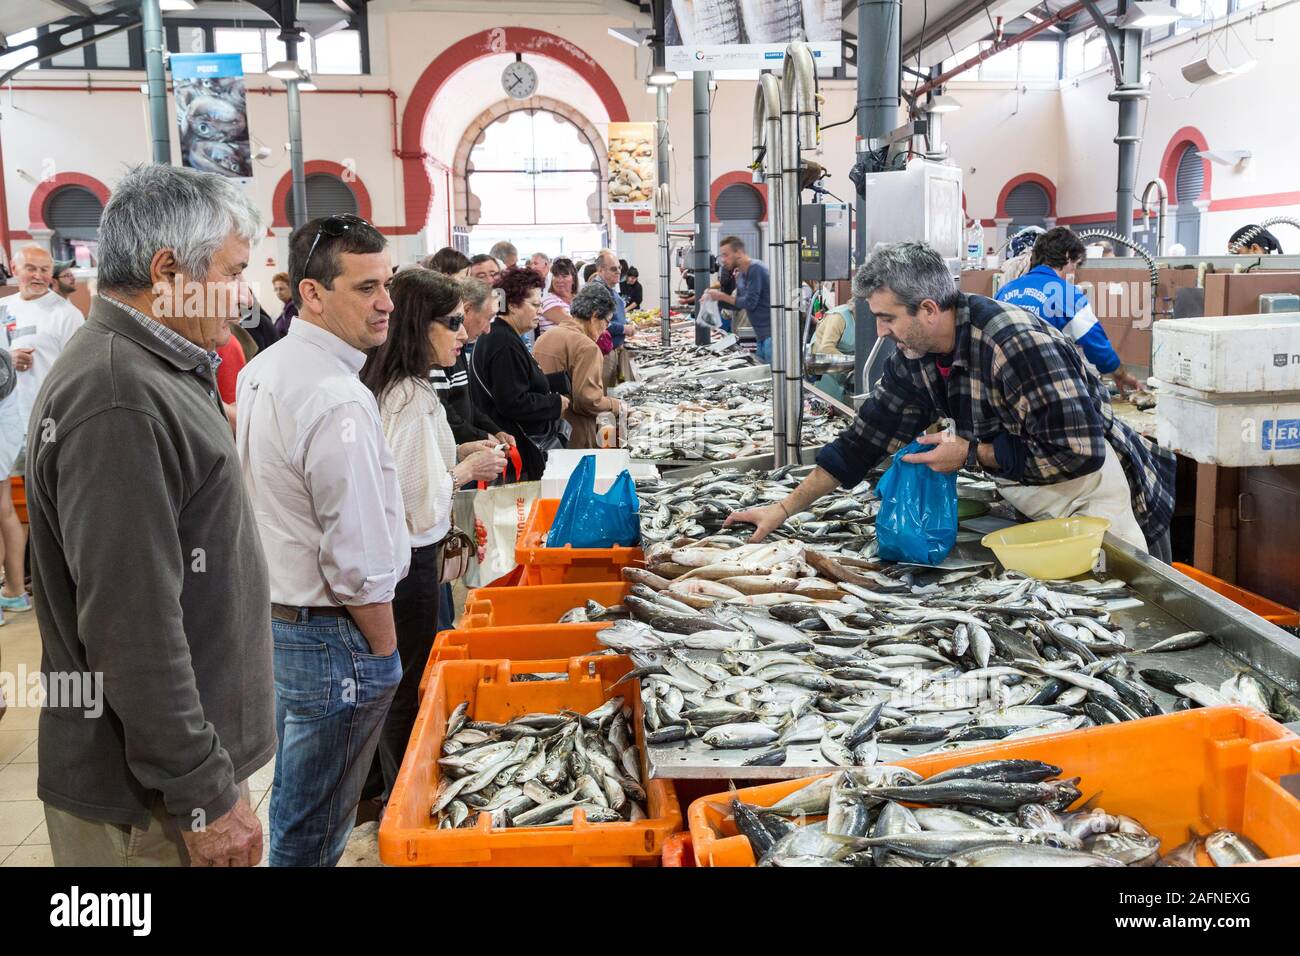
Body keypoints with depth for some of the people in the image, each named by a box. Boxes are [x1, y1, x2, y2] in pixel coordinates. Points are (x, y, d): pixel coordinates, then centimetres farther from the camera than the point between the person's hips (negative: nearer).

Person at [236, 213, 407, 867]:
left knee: (293, 800, 27)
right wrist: (384, 652, -10)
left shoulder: (263, 369, 6)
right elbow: (359, 562, -24)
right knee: (313, 833, 8)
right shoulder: (338, 402, -25)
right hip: (329, 637, -10)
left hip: (272, 614, 10)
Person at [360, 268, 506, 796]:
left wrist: (458, 453, 9)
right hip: (411, 561, -9)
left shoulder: (385, 384, 5)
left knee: (396, 686, 22)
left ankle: (392, 785, 39)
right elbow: (420, 503, -25)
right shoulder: (414, 396, -24)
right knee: (409, 692, 7)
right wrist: (467, 470, -9)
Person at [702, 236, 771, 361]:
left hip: (771, 333, -9)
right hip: (761, 335, 9)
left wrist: (722, 296, -9)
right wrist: (716, 298, 7)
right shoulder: (740, 275, 14)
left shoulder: (755, 269, -14)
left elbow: (750, 302, -17)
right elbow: (738, 304, 21)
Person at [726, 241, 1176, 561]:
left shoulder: (1017, 342, -30)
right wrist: (784, 509, -2)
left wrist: (971, 453, -23)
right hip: (1031, 503, 8)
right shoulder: (915, 358, -5)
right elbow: (865, 438, 1)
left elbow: (1079, 450, -30)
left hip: (1095, 494, -7)